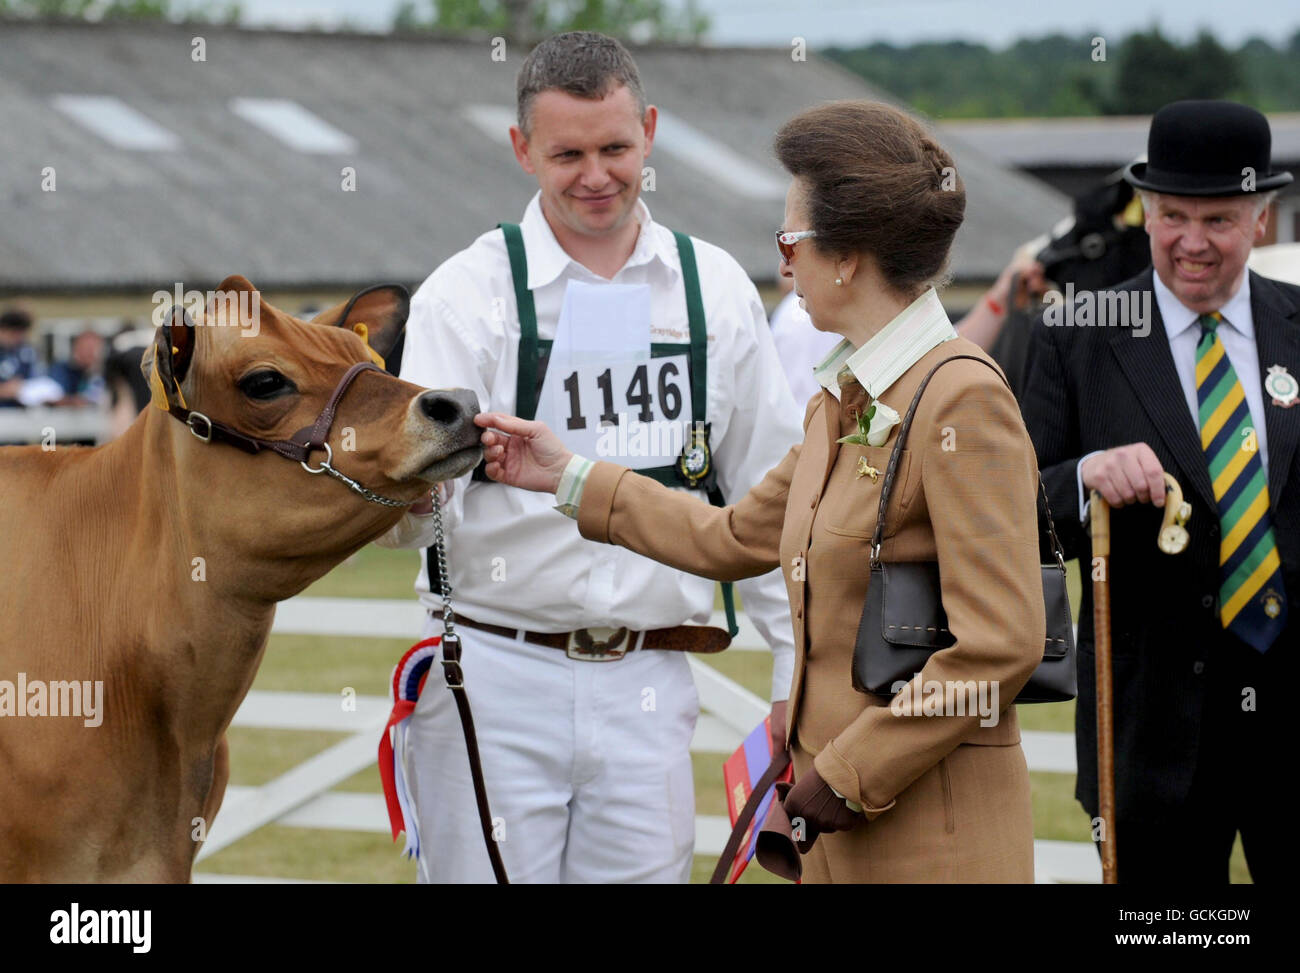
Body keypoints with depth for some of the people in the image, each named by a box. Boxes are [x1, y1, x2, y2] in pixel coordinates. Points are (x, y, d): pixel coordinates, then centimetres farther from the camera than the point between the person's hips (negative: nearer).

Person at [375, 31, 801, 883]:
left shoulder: (714, 290, 7)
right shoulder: (467, 292, -2)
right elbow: (412, 518, -10)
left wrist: (798, 669, 11)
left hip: (648, 685, 2)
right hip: (495, 678, -2)